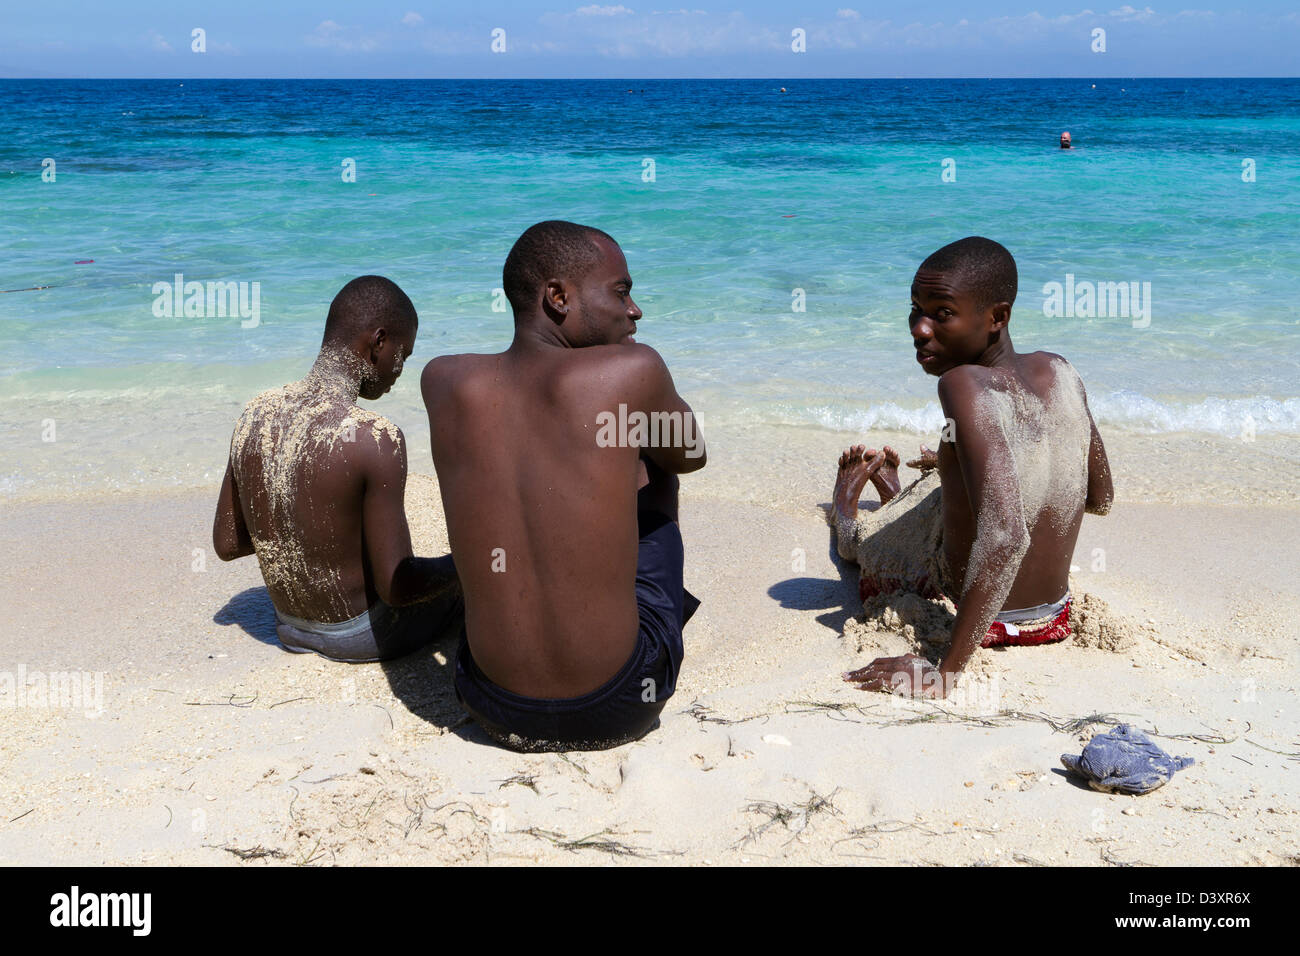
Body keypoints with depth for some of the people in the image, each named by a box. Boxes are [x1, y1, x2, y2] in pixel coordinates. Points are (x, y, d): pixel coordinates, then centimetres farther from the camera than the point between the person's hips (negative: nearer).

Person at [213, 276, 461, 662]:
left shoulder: (256, 414, -8)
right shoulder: (376, 440, -28)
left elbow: (226, 544, 1)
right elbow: (397, 586, -26)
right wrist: (460, 566, -8)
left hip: (291, 631, 7)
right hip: (363, 637, -6)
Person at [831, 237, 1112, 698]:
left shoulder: (965, 384, -31)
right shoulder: (1058, 371, -10)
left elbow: (1005, 537, -41)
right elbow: (1101, 499, 6)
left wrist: (945, 670, -34)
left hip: (977, 620, -5)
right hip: (1054, 619, 5)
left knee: (863, 536, 28)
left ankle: (846, 506, 64)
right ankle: (892, 489, 67)